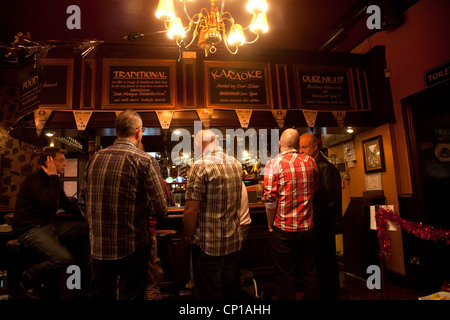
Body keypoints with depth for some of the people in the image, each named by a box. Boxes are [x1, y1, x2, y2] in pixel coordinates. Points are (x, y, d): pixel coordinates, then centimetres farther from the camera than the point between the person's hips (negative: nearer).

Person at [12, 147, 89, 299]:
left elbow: (66, 204, 17)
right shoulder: (35, 180, -17)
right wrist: (53, 176, -23)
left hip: (48, 224, 9)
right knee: (66, 259, -24)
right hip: (30, 229, -9)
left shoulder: (51, 180, 12)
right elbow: (52, 203, -31)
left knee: (86, 228, -4)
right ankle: (29, 278, 4)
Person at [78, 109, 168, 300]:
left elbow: (83, 203, 9)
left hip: (99, 246, 5)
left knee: (99, 295, 21)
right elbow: (160, 209, -15)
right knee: (130, 295, 10)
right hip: (132, 246, -5)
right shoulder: (142, 160, -13)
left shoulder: (95, 158, 2)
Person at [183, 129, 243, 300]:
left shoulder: (201, 166, -18)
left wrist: (189, 237, -5)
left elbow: (191, 210, -19)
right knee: (232, 288, 21)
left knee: (209, 293, 10)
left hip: (208, 245, -6)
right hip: (234, 241, 7)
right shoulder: (237, 164, 5)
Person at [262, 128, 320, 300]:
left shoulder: (273, 164, -12)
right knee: (309, 273, 18)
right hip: (307, 228, 4)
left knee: (285, 276, 9)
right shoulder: (310, 161, 1)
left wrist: (270, 226, -4)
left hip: (283, 230, -4)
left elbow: (270, 200, -14)